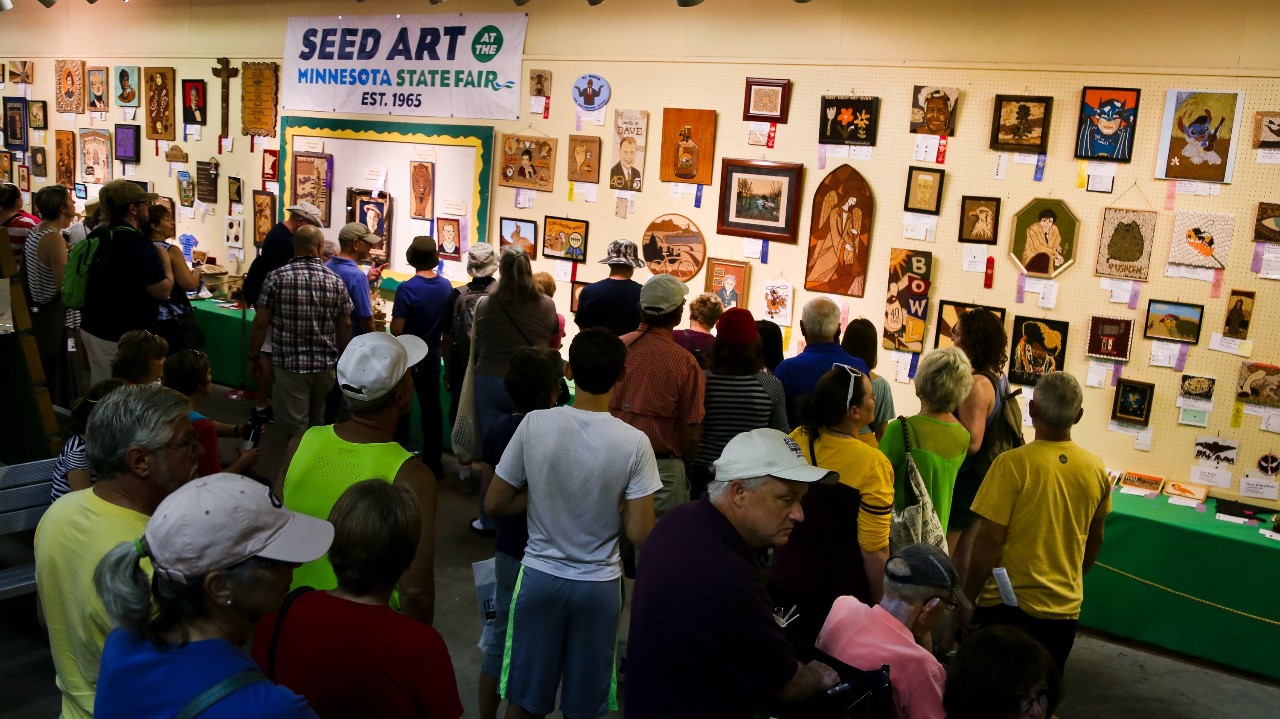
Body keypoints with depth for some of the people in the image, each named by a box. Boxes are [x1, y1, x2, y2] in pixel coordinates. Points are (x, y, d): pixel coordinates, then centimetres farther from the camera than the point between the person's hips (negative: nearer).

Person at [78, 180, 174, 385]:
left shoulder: (95, 237, 8)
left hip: (92, 328, 9)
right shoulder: (137, 243, -20)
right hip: (125, 337, -9)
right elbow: (163, 291, -18)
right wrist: (164, 258, -4)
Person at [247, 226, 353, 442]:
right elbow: (345, 326, 3)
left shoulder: (277, 277, -8)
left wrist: (254, 356, 5)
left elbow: (260, 323, -8)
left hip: (290, 363, -3)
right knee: (318, 424, 18)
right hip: (325, 364, 3)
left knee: (296, 428, 4)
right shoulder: (335, 281, -1)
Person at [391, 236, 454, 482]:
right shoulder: (447, 287, -5)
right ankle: (432, 462, 16)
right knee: (431, 409, 10)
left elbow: (396, 330, -18)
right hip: (432, 355, 4)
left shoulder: (406, 289, -19)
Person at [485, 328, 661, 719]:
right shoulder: (633, 442, -17)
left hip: (539, 576, 1)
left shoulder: (534, 424, -14)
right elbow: (640, 535, -15)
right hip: (599, 584, -1)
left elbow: (495, 505, -5)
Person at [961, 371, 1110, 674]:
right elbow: (1094, 541, 11)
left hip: (1009, 606, -4)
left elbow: (989, 542, -18)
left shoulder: (1013, 464, -18)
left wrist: (966, 598, -6)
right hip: (1065, 608, 5)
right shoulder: (1097, 469, -2)